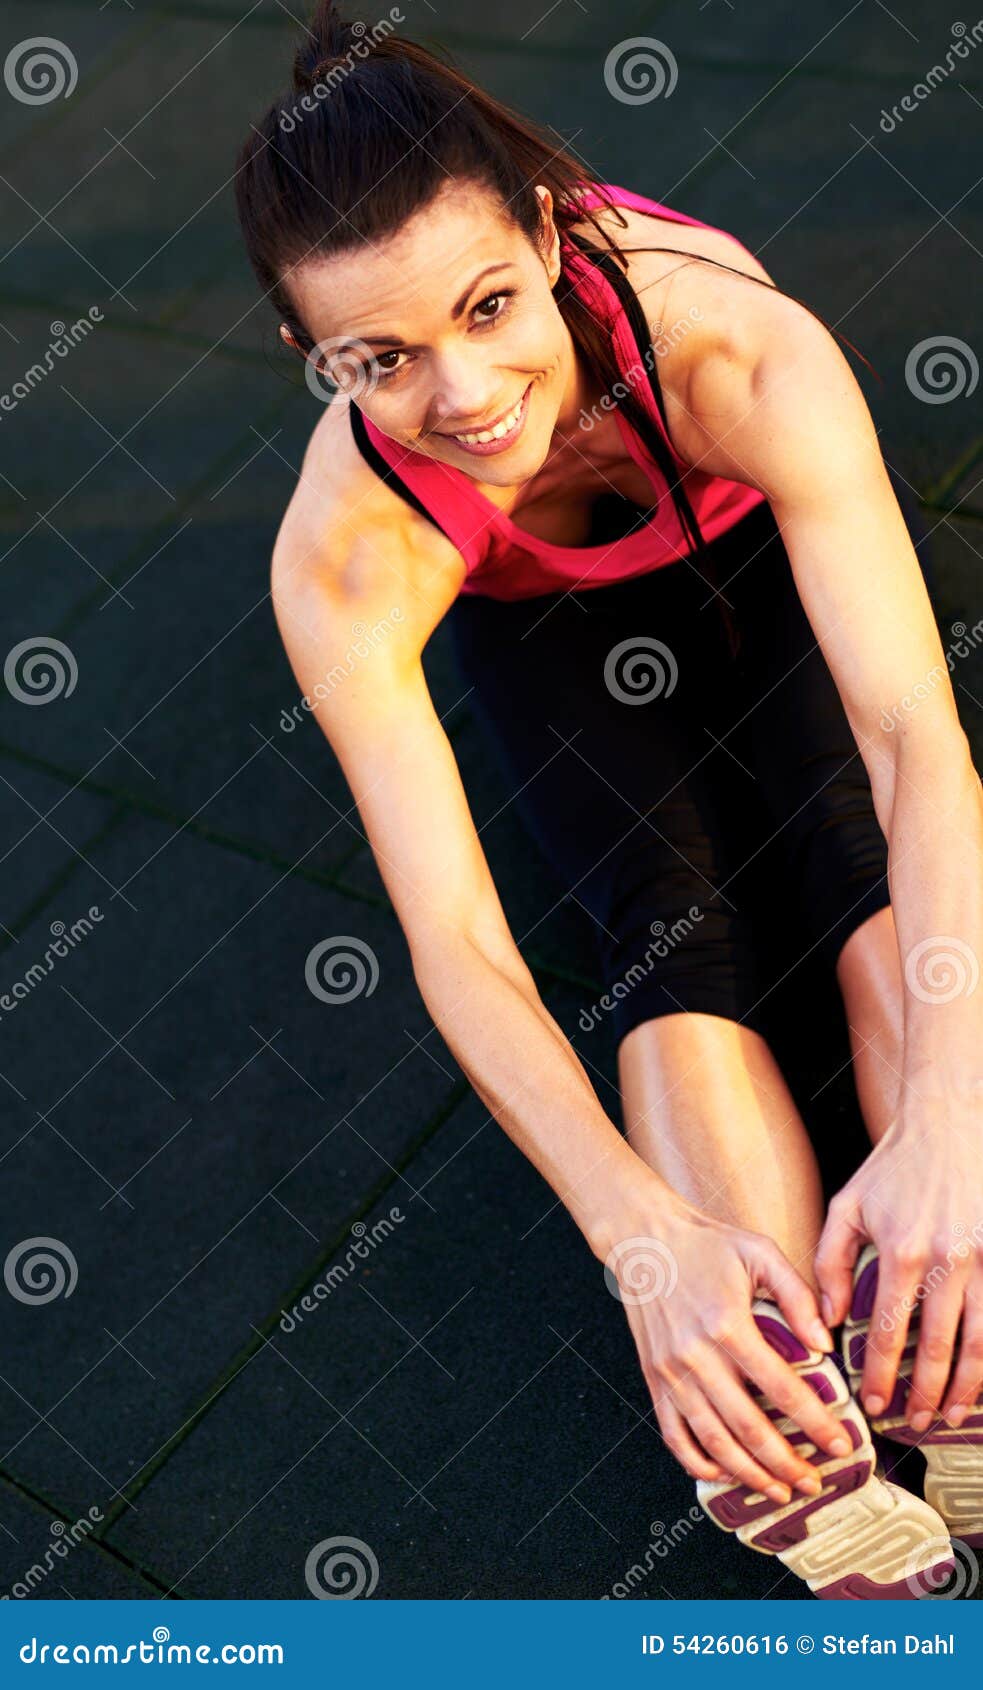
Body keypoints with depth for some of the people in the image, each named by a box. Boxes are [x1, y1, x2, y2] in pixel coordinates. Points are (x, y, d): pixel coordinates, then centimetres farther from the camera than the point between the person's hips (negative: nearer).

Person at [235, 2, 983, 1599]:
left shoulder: (740, 348, -42)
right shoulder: (347, 558, -37)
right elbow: (455, 943, -39)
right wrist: (646, 1233, -50)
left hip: (773, 529, 1)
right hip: (547, 618, 0)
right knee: (674, 941, -22)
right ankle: (837, 1523, -26)